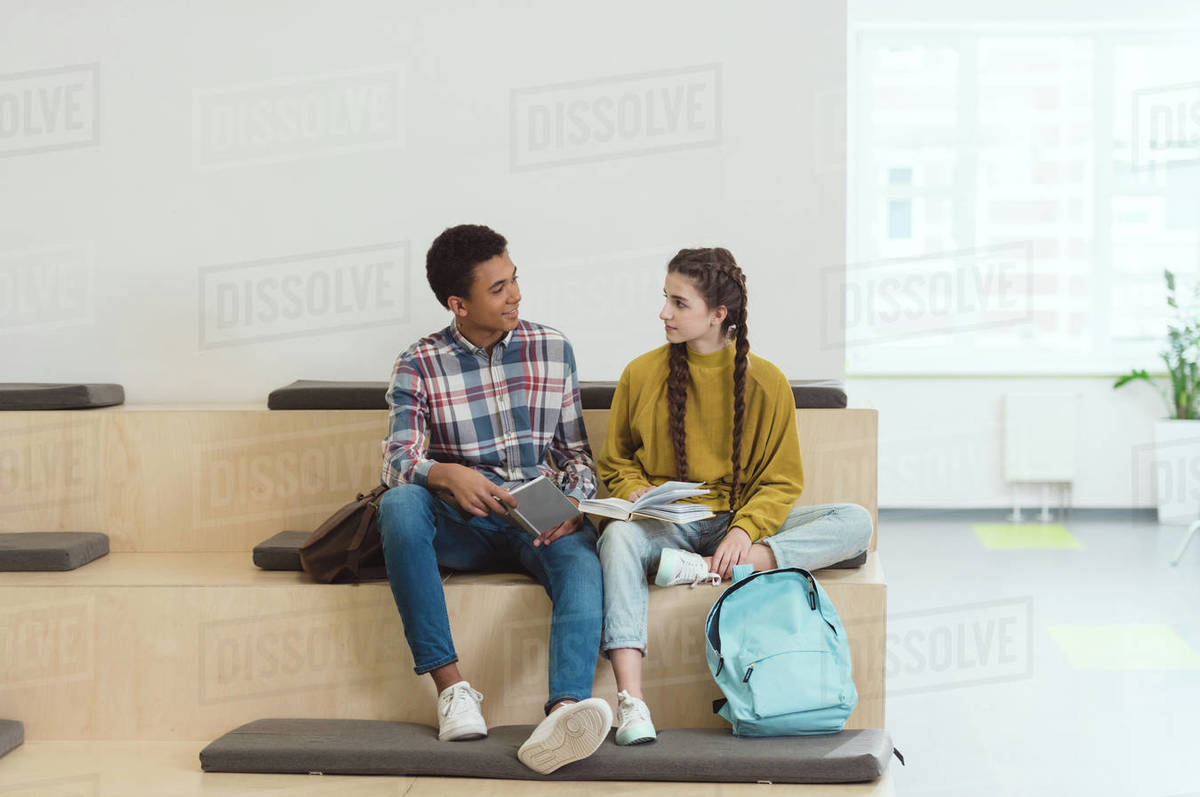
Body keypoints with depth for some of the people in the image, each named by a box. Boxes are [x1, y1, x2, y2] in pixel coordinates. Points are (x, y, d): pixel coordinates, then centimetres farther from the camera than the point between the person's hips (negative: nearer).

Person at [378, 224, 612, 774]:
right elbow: (398, 460, -9)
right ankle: (450, 686, -33)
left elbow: (577, 452, 11)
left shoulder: (553, 350, 8)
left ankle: (564, 710, -60)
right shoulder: (419, 366, 2)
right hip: (462, 525, -1)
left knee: (583, 563, -34)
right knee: (398, 504, -34)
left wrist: (572, 504, -11)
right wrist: (449, 475, -32)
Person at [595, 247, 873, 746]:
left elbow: (780, 482, 2)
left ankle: (706, 571, -34)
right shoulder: (641, 374, 4)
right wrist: (637, 494, -9)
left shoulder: (766, 382, 1)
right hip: (667, 524, 0)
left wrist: (746, 529, -18)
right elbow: (615, 462, 14)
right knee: (619, 536, -37)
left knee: (855, 522, -22)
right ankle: (631, 703, -46)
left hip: (744, 522, 1)